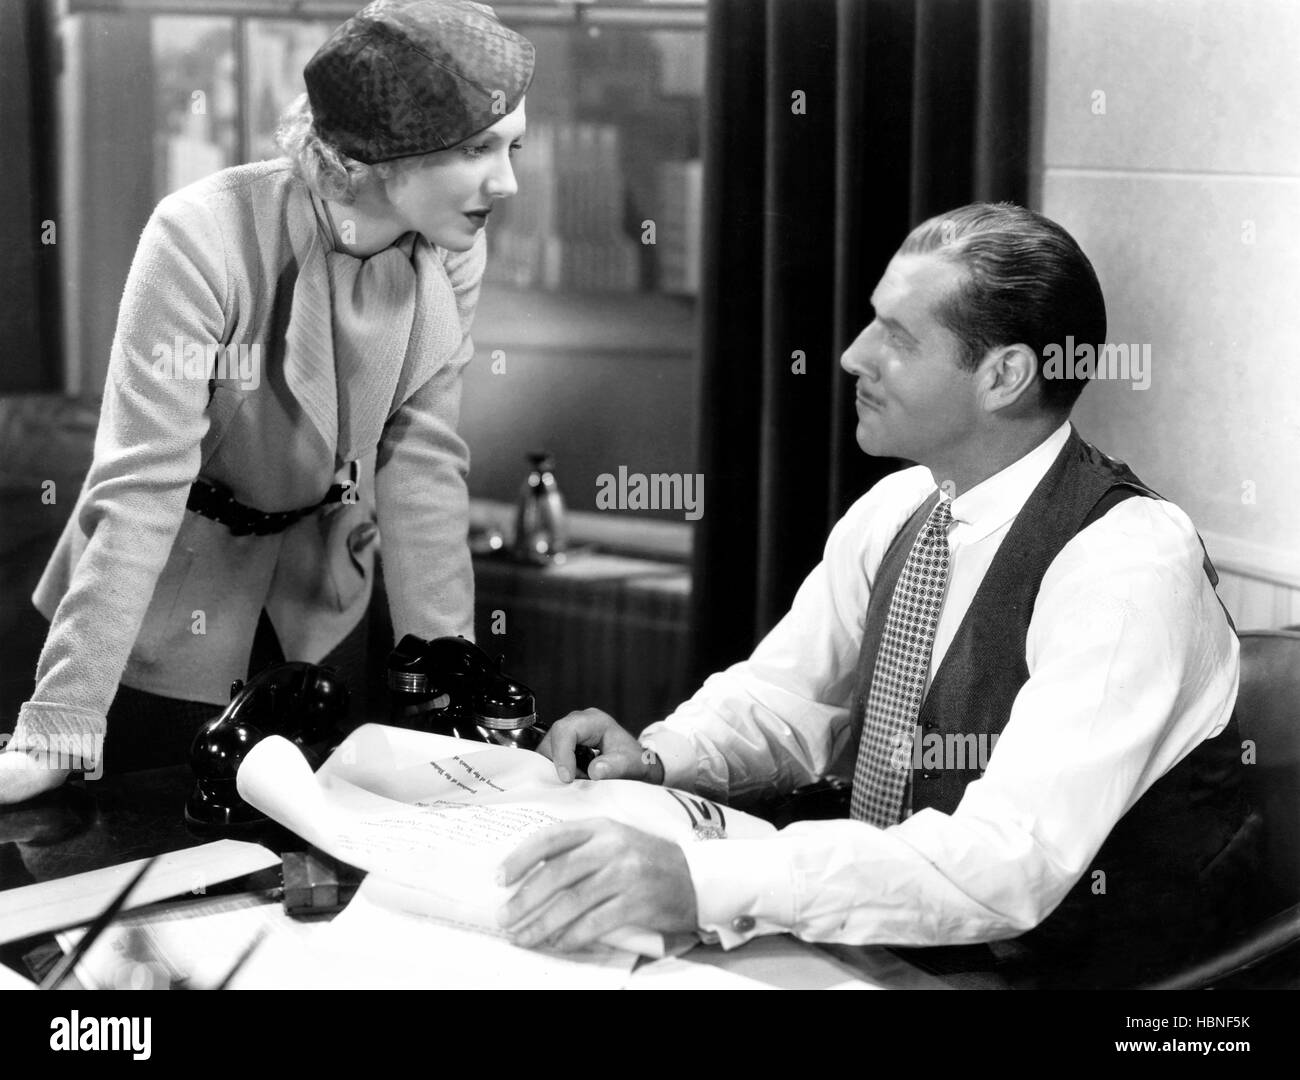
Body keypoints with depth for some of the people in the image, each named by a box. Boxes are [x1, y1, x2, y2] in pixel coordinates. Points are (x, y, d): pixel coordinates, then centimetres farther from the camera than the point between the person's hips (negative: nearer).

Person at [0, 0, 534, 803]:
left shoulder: (452, 255, -13)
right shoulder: (204, 239, -29)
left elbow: (423, 464, -9)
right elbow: (141, 486, -30)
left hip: (322, 606, 5)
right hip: (169, 612, -4)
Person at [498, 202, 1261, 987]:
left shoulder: (1131, 561, -22)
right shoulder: (896, 511, 2)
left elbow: (1012, 860, -32)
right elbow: (783, 697, 13)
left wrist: (701, 885, -40)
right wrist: (656, 760, -8)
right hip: (885, 948, 7)